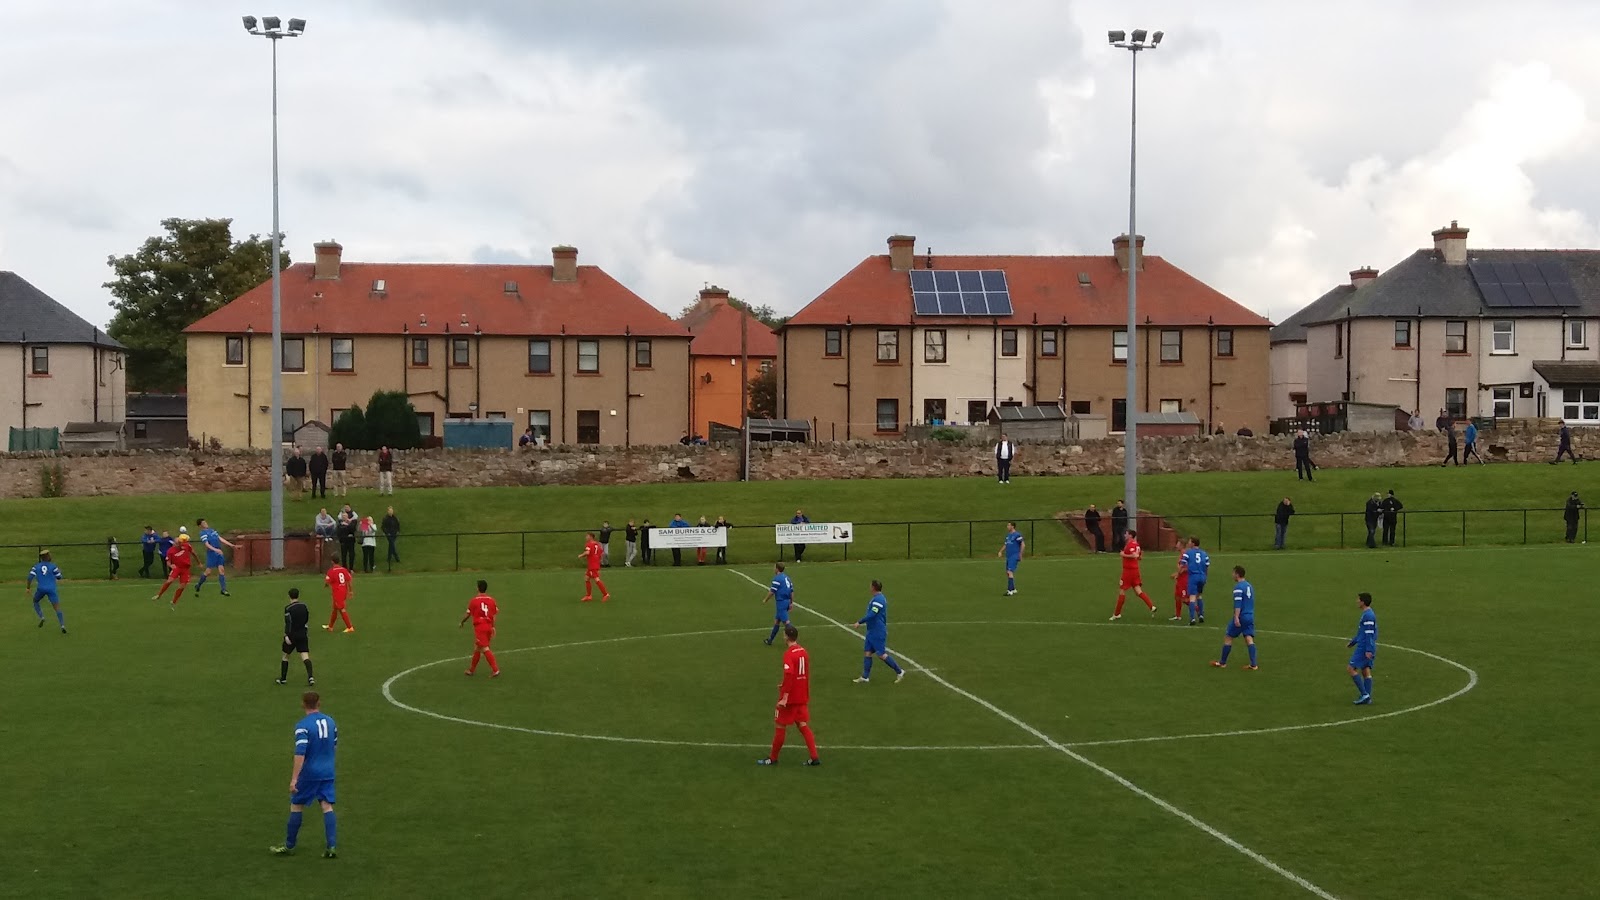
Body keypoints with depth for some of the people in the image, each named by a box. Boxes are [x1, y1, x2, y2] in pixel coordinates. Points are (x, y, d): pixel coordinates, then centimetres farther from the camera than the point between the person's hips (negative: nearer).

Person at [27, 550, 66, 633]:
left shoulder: (36, 566, 5)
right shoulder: (52, 566, -1)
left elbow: (30, 577, -5)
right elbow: (59, 577, 3)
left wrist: (28, 587, 5)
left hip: (41, 589, 1)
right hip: (52, 589, -1)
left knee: (35, 601, 32)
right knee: (57, 608, -3)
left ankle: (41, 617, 12)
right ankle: (62, 626, -21)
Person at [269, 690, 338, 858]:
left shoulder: (302, 726, -15)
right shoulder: (330, 722, 5)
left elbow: (300, 754, -22)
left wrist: (294, 779, -21)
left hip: (309, 773, -5)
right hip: (328, 773, 5)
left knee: (296, 806, 10)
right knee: (327, 806, 3)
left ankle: (289, 847, 18)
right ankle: (332, 847, -7)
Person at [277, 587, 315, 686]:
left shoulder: (288, 608, -11)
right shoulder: (303, 606, 6)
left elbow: (288, 622, -19)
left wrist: (286, 635, -21)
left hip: (291, 635, -3)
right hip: (303, 634, 3)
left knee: (285, 656, 14)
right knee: (305, 656, -4)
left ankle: (283, 678, 21)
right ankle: (310, 676, -23)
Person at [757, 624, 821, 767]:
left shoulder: (789, 654, -19)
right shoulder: (803, 652, 7)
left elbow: (789, 676, -28)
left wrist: (784, 698, -27)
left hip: (790, 698, -7)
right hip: (802, 697, 7)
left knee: (781, 726, 5)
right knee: (803, 725, 10)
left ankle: (773, 758, 16)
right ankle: (814, 757, 2)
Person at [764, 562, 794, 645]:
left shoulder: (777, 579, -13)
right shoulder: (786, 577, 12)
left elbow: (772, 592, -14)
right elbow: (792, 591, 13)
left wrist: (765, 600, 0)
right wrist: (791, 602, 17)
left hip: (781, 602, -9)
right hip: (787, 601, 9)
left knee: (785, 621, -8)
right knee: (777, 620, 18)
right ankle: (770, 640, 29)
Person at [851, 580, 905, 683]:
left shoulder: (878, 600, -21)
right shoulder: (877, 598, 12)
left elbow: (871, 615, -27)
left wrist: (859, 622, -21)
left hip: (878, 633, -10)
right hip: (872, 631, 10)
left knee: (881, 654, -5)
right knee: (868, 653, 7)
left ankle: (899, 672, 6)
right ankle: (865, 677, 8)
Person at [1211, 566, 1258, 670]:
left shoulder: (1238, 587, -11)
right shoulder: (1249, 586, 15)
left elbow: (1238, 603, -20)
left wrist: (1236, 617, -25)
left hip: (1241, 617, -7)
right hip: (1250, 617, 7)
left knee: (1228, 637, 5)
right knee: (1249, 638, 1)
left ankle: (1222, 662, 13)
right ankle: (1253, 664, -10)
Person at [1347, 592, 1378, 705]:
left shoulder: (1368, 615, -16)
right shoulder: (1369, 614, 16)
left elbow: (1369, 633, -21)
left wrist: (1368, 650, -24)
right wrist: (1352, 642, 31)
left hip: (1364, 648, -10)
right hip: (1367, 649, 10)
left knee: (1352, 669, -5)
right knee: (1366, 672, 9)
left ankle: (1364, 694, -10)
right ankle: (1367, 698, 7)